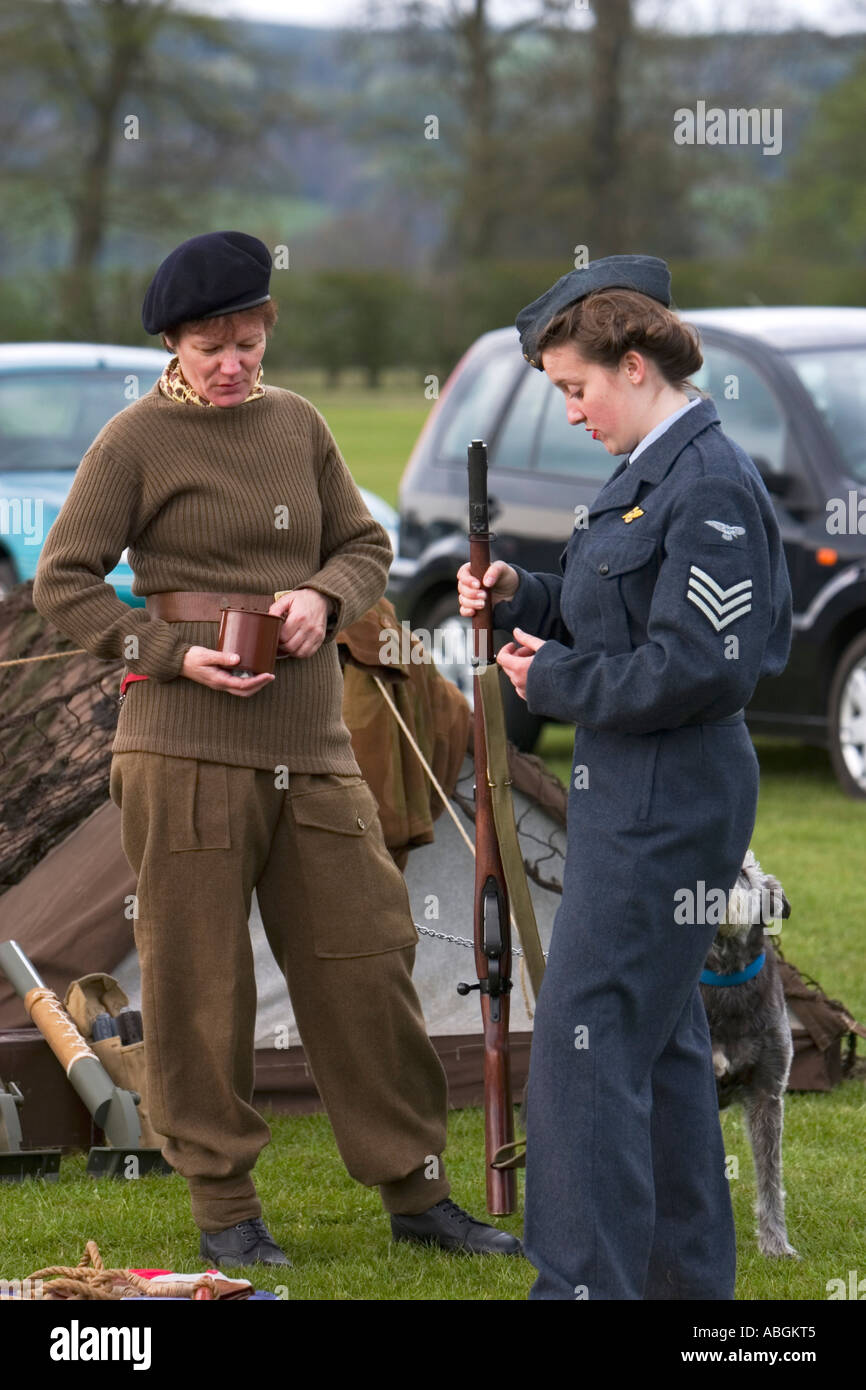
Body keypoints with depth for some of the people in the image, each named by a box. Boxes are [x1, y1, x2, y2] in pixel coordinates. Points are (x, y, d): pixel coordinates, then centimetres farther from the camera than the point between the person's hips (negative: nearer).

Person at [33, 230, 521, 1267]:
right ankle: (222, 1205, 14)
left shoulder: (297, 424, 11)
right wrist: (174, 654, -13)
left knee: (367, 962, 6)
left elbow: (364, 544, 18)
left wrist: (324, 597, -4)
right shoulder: (135, 441, -3)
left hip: (311, 745, 4)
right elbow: (62, 583, -2)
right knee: (198, 979, 1)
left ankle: (417, 1192, 17)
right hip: (185, 744, -4)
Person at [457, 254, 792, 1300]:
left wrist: (557, 682, -14)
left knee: (588, 1038, -11)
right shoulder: (649, 472, 14)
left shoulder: (710, 486, -17)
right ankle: (686, 1272, 26)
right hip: (636, 793, 11)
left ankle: (585, 1280, -9)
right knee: (660, 1036, 17)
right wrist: (520, 598, 4)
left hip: (665, 805, -11)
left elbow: (700, 663, -23)